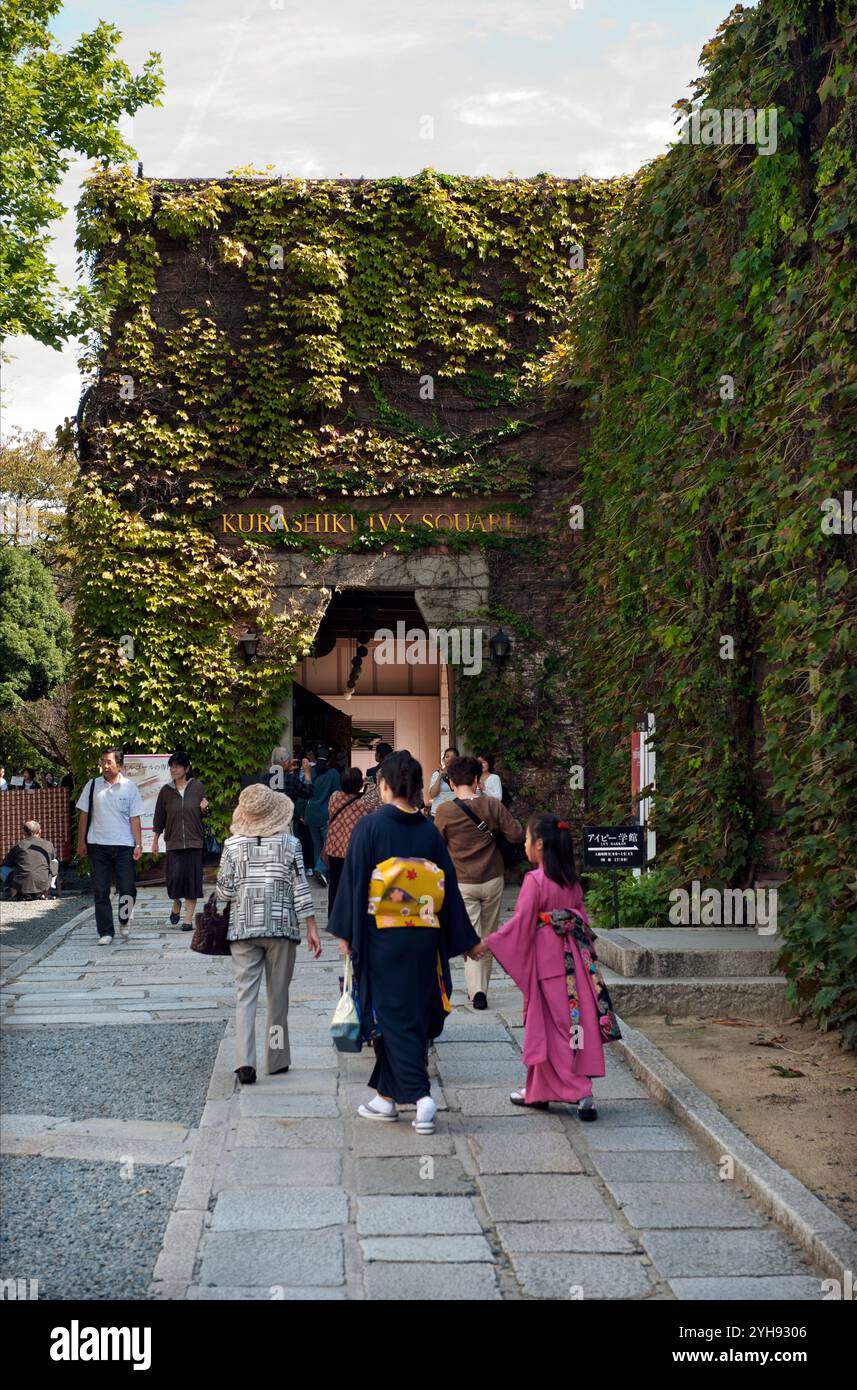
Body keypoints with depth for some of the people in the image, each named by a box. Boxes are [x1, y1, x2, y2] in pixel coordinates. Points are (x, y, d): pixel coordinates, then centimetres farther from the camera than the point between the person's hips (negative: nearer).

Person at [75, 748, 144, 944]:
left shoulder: (129, 787, 1)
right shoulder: (92, 785, 4)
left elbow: (134, 818, 2)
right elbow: (84, 815, 8)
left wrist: (138, 844, -3)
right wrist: (81, 842, 5)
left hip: (124, 846, -1)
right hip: (97, 846, 1)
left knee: (127, 889, 2)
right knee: (101, 891, 2)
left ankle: (124, 921, 28)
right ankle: (105, 932, 9)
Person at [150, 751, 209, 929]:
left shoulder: (197, 787, 2)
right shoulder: (166, 791, 4)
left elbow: (204, 814, 12)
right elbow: (159, 817, 11)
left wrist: (204, 809, -11)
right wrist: (155, 841, 12)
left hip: (194, 841, 0)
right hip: (173, 842, 0)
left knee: (192, 880, -2)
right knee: (174, 878, -10)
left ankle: (188, 919, 6)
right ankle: (176, 905, 20)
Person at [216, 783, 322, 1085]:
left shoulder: (233, 845, -3)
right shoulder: (289, 844, -3)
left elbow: (224, 891, -2)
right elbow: (300, 889, -4)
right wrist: (312, 929, 0)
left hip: (243, 928, 0)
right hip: (281, 927, 0)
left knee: (245, 995, 2)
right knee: (279, 996, 11)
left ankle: (245, 1062, -10)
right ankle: (277, 1059, 18)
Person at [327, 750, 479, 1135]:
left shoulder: (369, 826, -9)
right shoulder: (430, 832, 2)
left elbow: (353, 881, -8)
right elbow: (449, 887, 6)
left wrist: (345, 933, 0)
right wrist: (466, 940, 14)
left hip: (381, 939, -4)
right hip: (423, 940, 4)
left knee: (392, 1016, 2)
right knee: (414, 1014, 13)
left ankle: (420, 1095, -9)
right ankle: (388, 1095, 23)